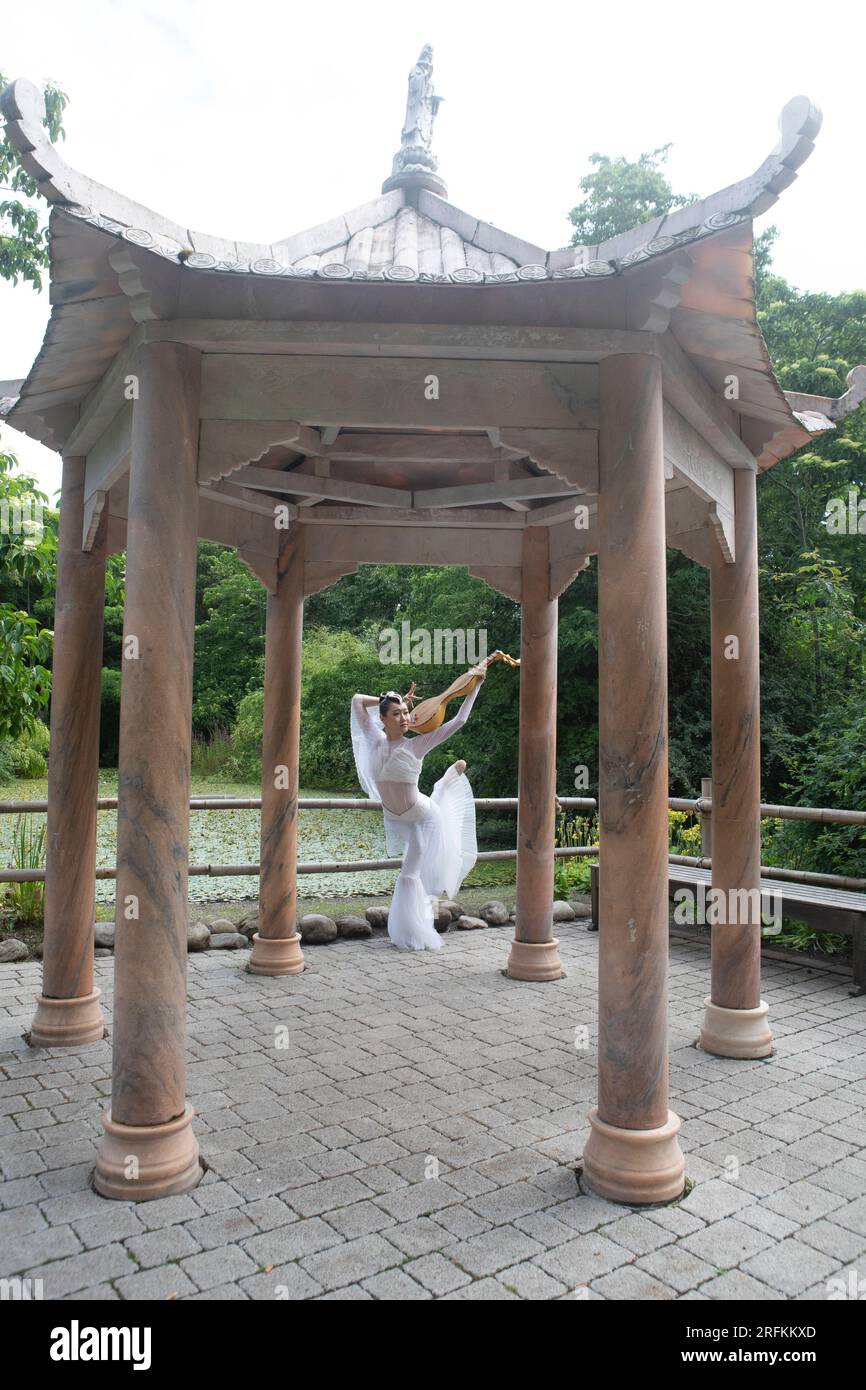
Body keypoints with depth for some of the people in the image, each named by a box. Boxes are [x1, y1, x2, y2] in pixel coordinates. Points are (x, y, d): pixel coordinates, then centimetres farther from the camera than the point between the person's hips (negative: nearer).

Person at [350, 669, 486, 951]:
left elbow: (459, 721, -20)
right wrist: (390, 700, -6)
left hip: (424, 817, -3)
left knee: (411, 874, 4)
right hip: (396, 819, 4)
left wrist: (475, 685, -20)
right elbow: (357, 700, -7)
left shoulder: (416, 744, -20)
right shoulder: (376, 740, -13)